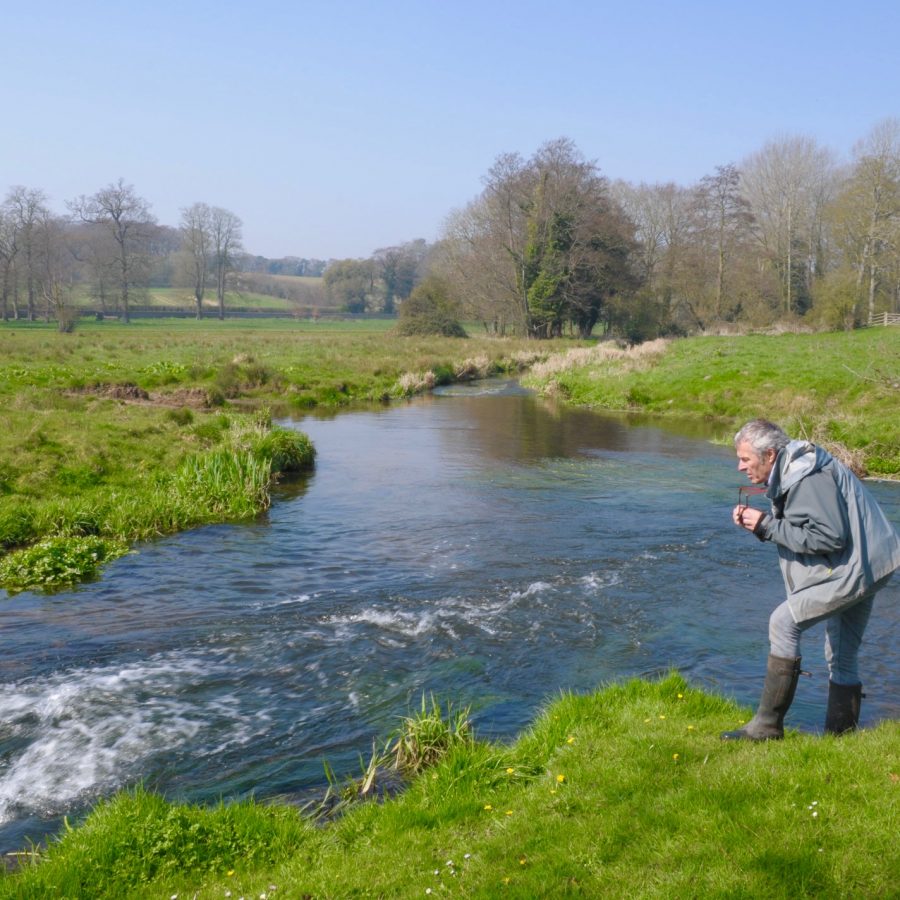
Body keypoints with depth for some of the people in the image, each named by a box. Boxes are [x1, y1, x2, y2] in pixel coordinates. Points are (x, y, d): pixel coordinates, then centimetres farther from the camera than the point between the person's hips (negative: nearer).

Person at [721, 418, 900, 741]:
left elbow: (829, 536, -27)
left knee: (784, 622, -16)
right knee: (841, 657, 16)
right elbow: (796, 529, 13)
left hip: (854, 570, -11)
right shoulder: (789, 471, 10)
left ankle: (767, 726, -10)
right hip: (860, 569, 11)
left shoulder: (809, 478, -22)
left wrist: (767, 526, -22)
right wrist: (756, 521, -4)